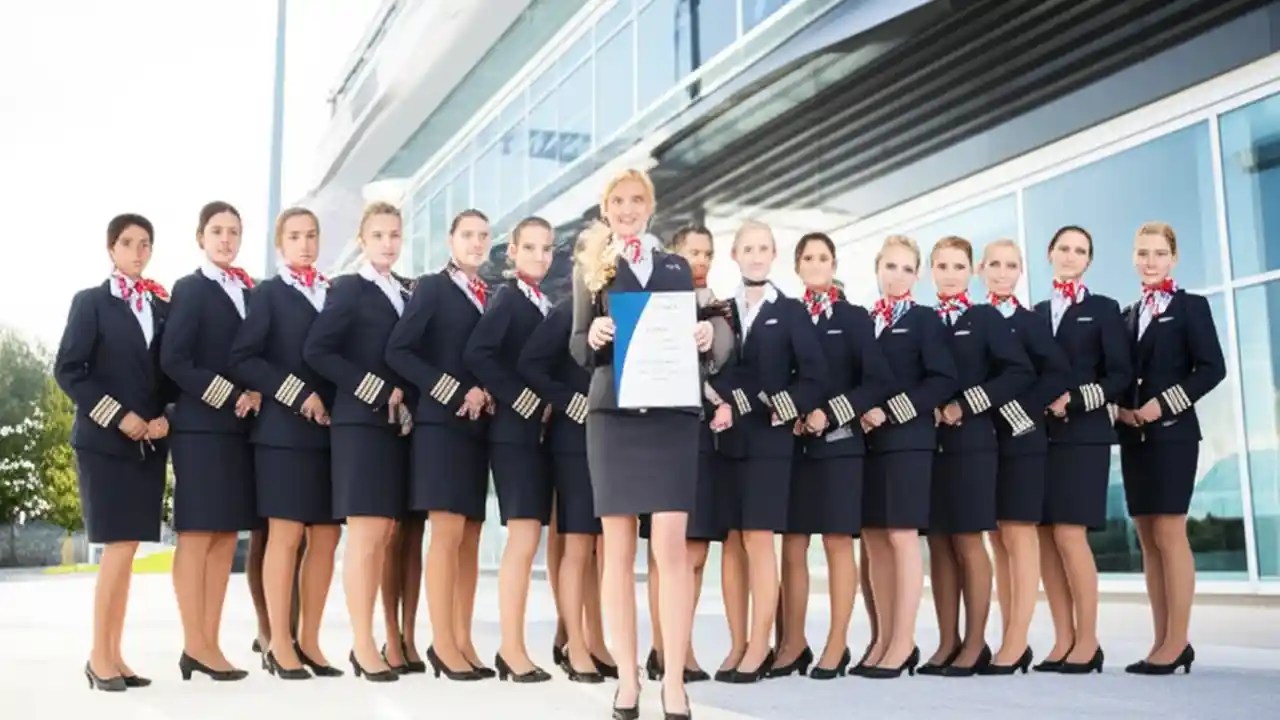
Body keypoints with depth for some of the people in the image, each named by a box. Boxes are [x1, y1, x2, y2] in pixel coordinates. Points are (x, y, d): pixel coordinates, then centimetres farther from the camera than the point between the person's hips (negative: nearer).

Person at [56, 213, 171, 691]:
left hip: (149, 444, 5)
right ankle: (99, 657, 0)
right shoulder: (91, 301, 1)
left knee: (126, 550, 5)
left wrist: (163, 418, -5)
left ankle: (114, 655, 10)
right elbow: (67, 370, -7)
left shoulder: (162, 307, 13)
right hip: (104, 440, -4)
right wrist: (117, 416, -13)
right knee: (120, 547, -10)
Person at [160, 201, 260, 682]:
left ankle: (210, 643, 10)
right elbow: (173, 360, -12)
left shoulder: (249, 292, 16)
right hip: (202, 425, -6)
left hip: (240, 426, 6)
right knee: (196, 535, -4)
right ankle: (195, 645, 0)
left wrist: (256, 393, -5)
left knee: (226, 537, 6)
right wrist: (229, 397, -15)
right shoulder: (190, 288, -1)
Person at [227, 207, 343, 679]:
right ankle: (279, 645, 3)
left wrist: (337, 407, -1)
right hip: (285, 430, -5)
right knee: (286, 535, -4)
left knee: (326, 536, 4)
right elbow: (243, 359, -8)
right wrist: (297, 396, -14)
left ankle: (309, 641, 13)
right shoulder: (267, 294, 3)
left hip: (331, 431, 5)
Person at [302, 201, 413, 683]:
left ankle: (366, 640, 12)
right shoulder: (348, 289, -1)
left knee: (385, 535, 6)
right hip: (361, 422, -6)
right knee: (367, 534, -7)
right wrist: (374, 391, -15)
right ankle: (363, 646, -3)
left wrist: (406, 400, -3)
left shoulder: (409, 294, 16)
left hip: (398, 425, 6)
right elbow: (316, 351, -12)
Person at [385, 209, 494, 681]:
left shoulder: (491, 297, 15)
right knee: (448, 533, -9)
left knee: (470, 538, 5)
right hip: (441, 422, -6)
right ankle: (442, 643, -3)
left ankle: (463, 640, 10)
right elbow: (398, 350, -11)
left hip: (478, 426, 6)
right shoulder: (431, 288, -1)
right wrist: (452, 393, -16)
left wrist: (488, 395, -4)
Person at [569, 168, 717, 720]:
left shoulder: (677, 268, 15)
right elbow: (577, 350, 6)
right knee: (618, 548, 2)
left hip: (671, 413, 0)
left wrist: (704, 338, -8)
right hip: (612, 413, 0)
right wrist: (593, 337, -15)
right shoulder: (590, 269, 10)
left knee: (672, 545, -7)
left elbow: (690, 338, 14)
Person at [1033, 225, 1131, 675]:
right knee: (1045, 537, 1)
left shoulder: (1103, 310, 5)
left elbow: (1121, 375, -3)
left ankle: (1088, 641, -3)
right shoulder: (1036, 313, 15)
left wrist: (1073, 399, -13)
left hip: (1083, 435, -4)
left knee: (1069, 534, -12)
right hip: (1041, 436, 4)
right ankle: (1064, 639, 7)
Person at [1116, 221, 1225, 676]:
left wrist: (1164, 405, -15)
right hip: (1134, 437, 6)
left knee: (1169, 535, -9)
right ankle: (1163, 642, 9)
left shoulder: (1190, 306, 1)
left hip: (1172, 433, -6)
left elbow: (1212, 367, -9)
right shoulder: (1128, 314, 15)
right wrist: (1121, 408, -3)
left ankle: (1177, 643, -4)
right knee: (1148, 540, 5)